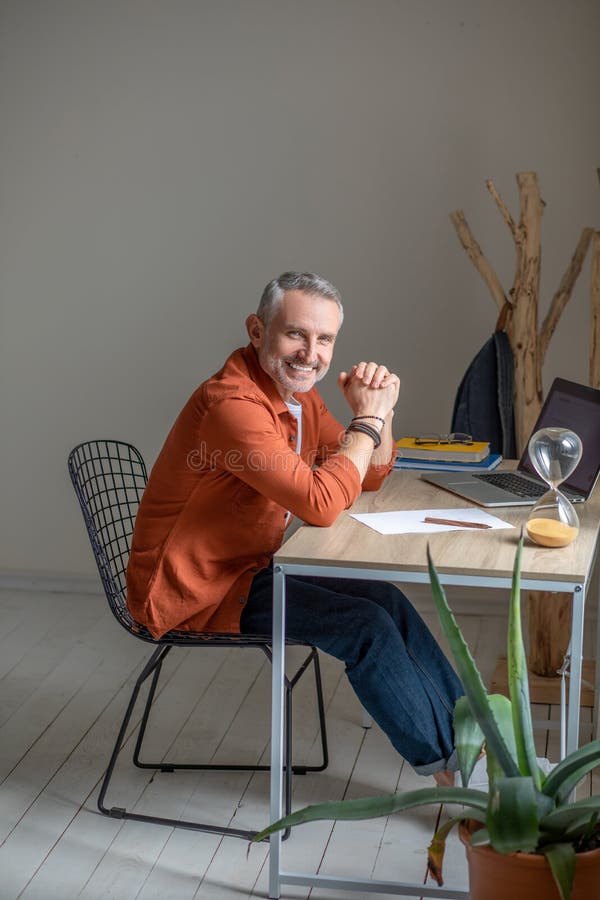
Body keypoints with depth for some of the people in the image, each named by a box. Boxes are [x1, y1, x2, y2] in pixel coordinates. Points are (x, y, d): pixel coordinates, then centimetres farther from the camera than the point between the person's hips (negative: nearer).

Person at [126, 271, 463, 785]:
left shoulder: (298, 394, 5)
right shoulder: (234, 404, -26)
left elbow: (370, 477, 12)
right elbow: (321, 503, -34)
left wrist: (380, 411, -7)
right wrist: (367, 420, -21)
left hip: (248, 567, 10)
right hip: (193, 592, -10)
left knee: (386, 601, 2)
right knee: (365, 625, -16)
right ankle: (446, 760, 3)